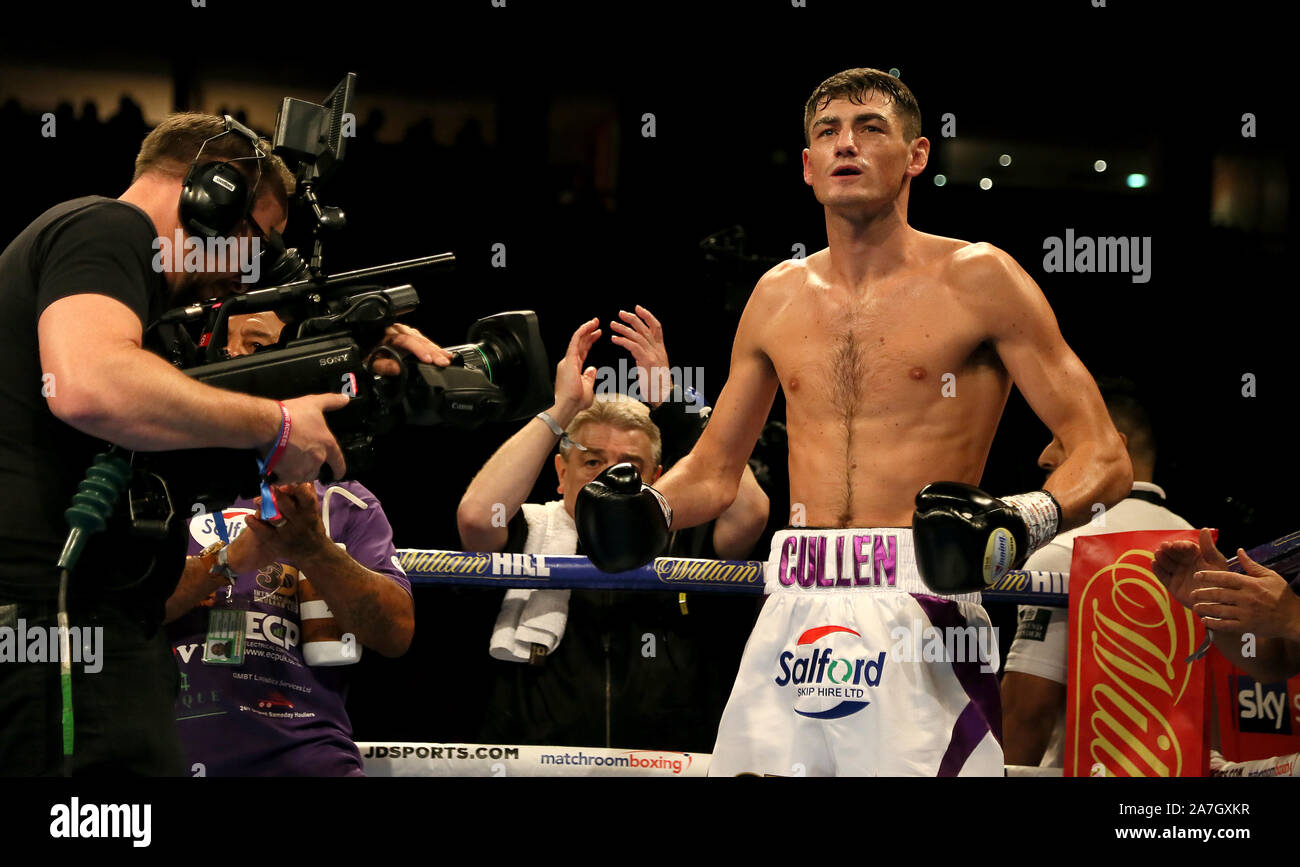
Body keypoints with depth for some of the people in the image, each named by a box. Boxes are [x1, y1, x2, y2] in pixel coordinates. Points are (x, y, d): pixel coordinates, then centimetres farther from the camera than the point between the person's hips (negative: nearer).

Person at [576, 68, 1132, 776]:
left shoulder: (976, 280, 1)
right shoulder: (779, 297, 15)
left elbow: (1103, 460, -2)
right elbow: (714, 469, 25)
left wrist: (1023, 521, -21)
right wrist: (647, 509, 4)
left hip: (922, 623, -4)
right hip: (790, 619, 4)